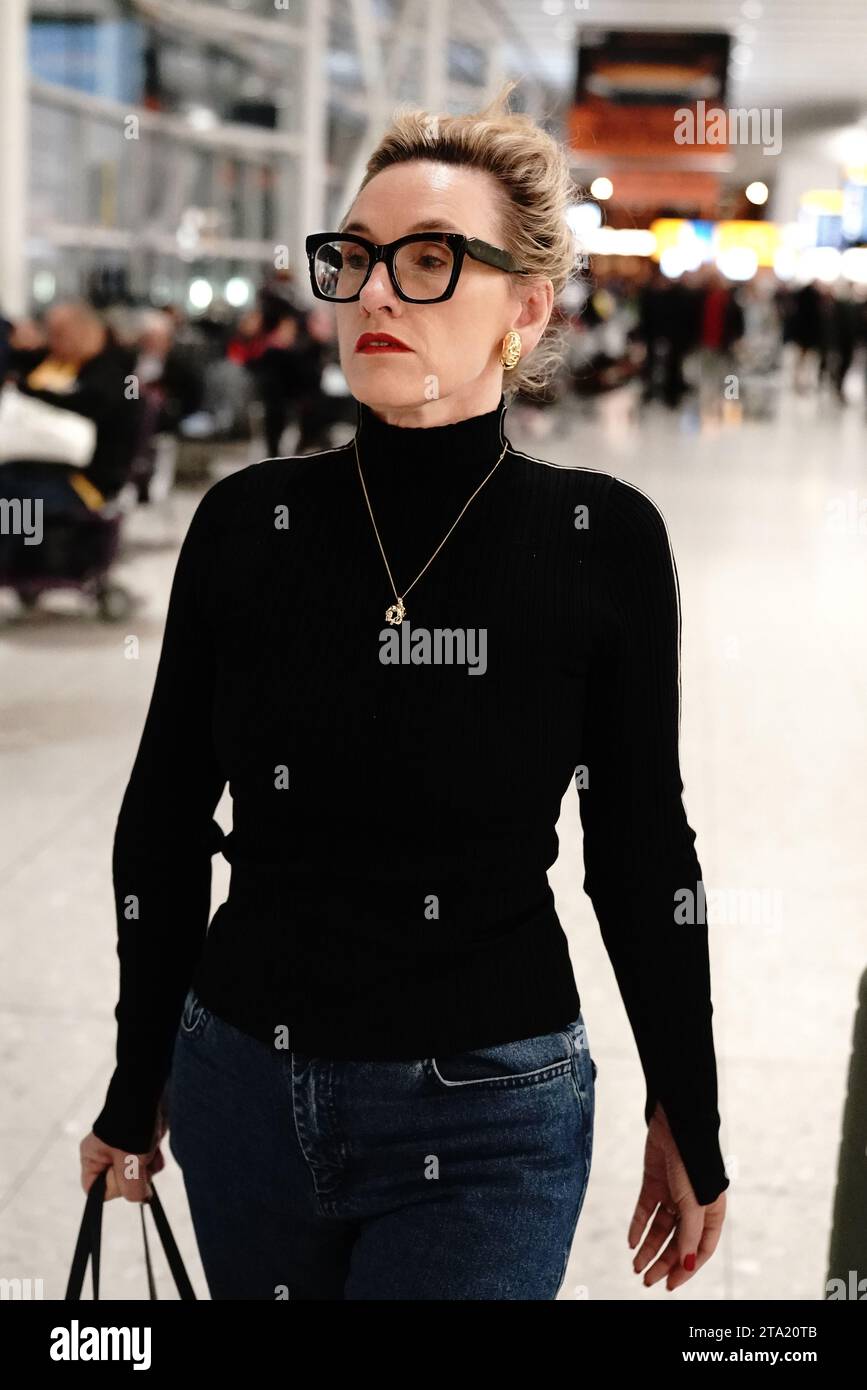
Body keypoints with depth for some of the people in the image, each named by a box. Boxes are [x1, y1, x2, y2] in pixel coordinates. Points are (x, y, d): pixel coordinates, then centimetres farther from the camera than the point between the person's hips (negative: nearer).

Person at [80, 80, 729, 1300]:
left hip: (489, 1126, -2)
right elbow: (166, 820, 5)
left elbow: (642, 847, -1)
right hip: (242, 1092, 3)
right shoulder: (247, 523, -4)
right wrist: (137, 1086, 11)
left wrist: (687, 1120, 5)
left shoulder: (603, 543, -10)